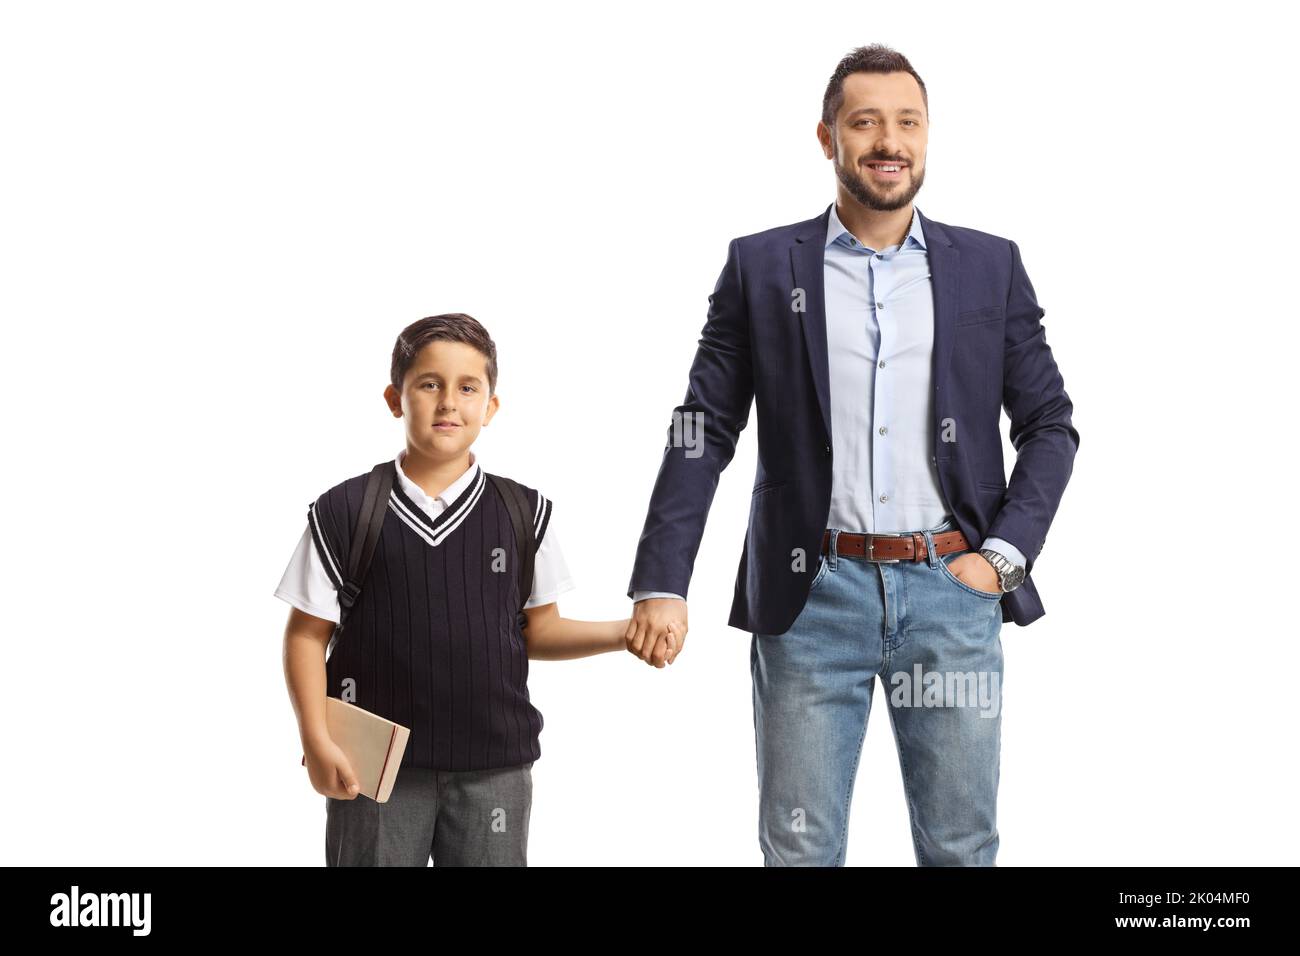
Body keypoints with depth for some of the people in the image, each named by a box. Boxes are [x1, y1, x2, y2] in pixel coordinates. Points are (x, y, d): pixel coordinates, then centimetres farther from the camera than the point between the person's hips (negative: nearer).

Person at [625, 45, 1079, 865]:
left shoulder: (990, 267, 7)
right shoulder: (762, 267, 4)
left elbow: (1051, 423, 10)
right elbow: (703, 431, 2)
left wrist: (1004, 554, -3)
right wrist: (662, 584, -7)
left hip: (953, 591, 1)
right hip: (813, 594, -1)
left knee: (963, 848, 8)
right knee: (798, 848, 4)